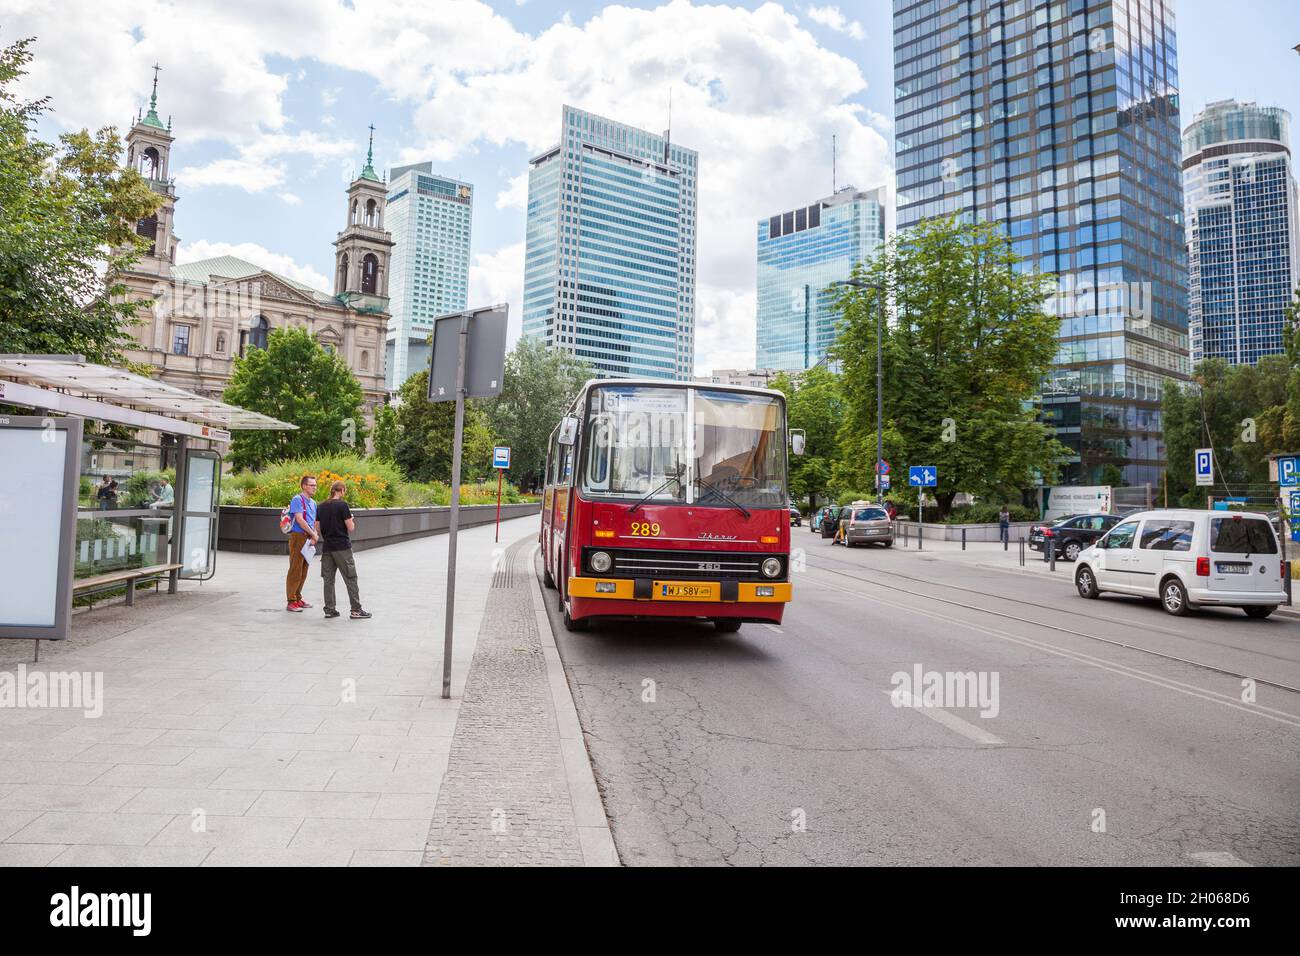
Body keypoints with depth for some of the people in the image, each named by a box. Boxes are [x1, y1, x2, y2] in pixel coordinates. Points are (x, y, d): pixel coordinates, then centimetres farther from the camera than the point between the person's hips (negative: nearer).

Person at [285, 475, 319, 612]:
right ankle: (291, 602, -4)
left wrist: (314, 535, 1)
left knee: (303, 570, 12)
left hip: (308, 538, 8)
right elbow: (299, 519, -17)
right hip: (298, 536, -8)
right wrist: (313, 534, -13)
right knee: (295, 570, -7)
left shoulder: (313, 502, 18)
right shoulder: (297, 499, -8)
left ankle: (297, 598, 20)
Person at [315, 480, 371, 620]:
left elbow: (318, 529, 10)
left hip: (327, 547, 6)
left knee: (328, 579, 10)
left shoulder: (321, 507, 7)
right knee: (350, 579, 0)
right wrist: (352, 520, 8)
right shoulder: (342, 505, -11)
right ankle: (356, 610, 2)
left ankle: (329, 609, 13)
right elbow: (351, 528, -11)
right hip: (342, 547, -6)